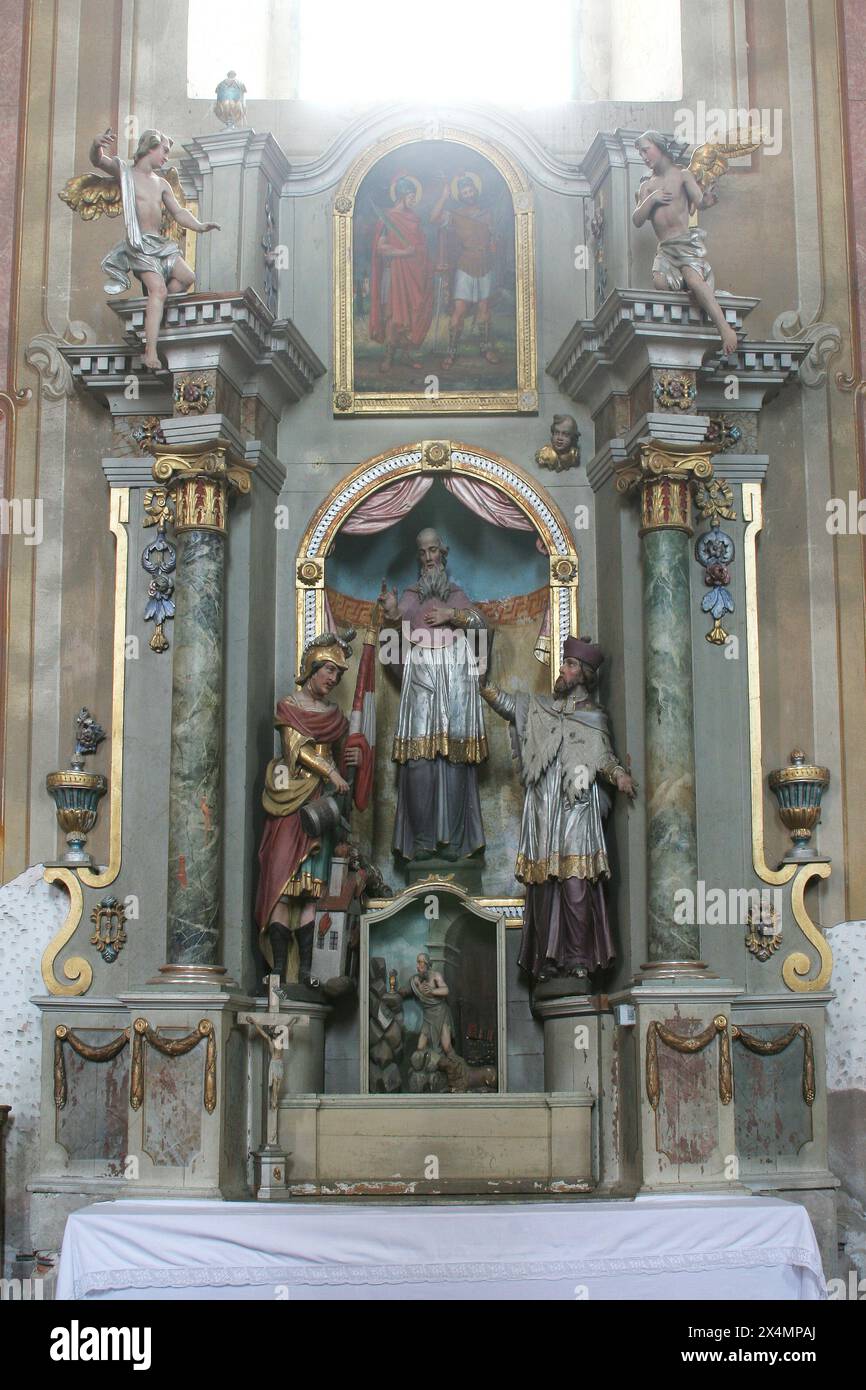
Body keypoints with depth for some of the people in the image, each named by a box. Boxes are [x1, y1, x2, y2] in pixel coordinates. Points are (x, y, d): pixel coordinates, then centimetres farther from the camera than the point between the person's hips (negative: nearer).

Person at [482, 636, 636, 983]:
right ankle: (547, 959, 1)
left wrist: (618, 774, -19)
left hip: (577, 808, -3)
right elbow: (504, 702, 14)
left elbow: (604, 757, 2)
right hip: (543, 811, 3)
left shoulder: (594, 717, 11)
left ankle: (579, 958, -10)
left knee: (576, 882, -12)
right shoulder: (539, 708, 20)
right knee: (543, 883, -2)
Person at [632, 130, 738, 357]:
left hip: (687, 240, -4)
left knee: (693, 279, -30)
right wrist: (651, 200, -5)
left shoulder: (682, 175, 7)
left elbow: (699, 201, -6)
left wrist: (707, 201, -29)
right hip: (666, 247, 4)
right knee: (660, 280, -26)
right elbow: (637, 221, 10)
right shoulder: (647, 186, 18)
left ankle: (725, 328, -34)